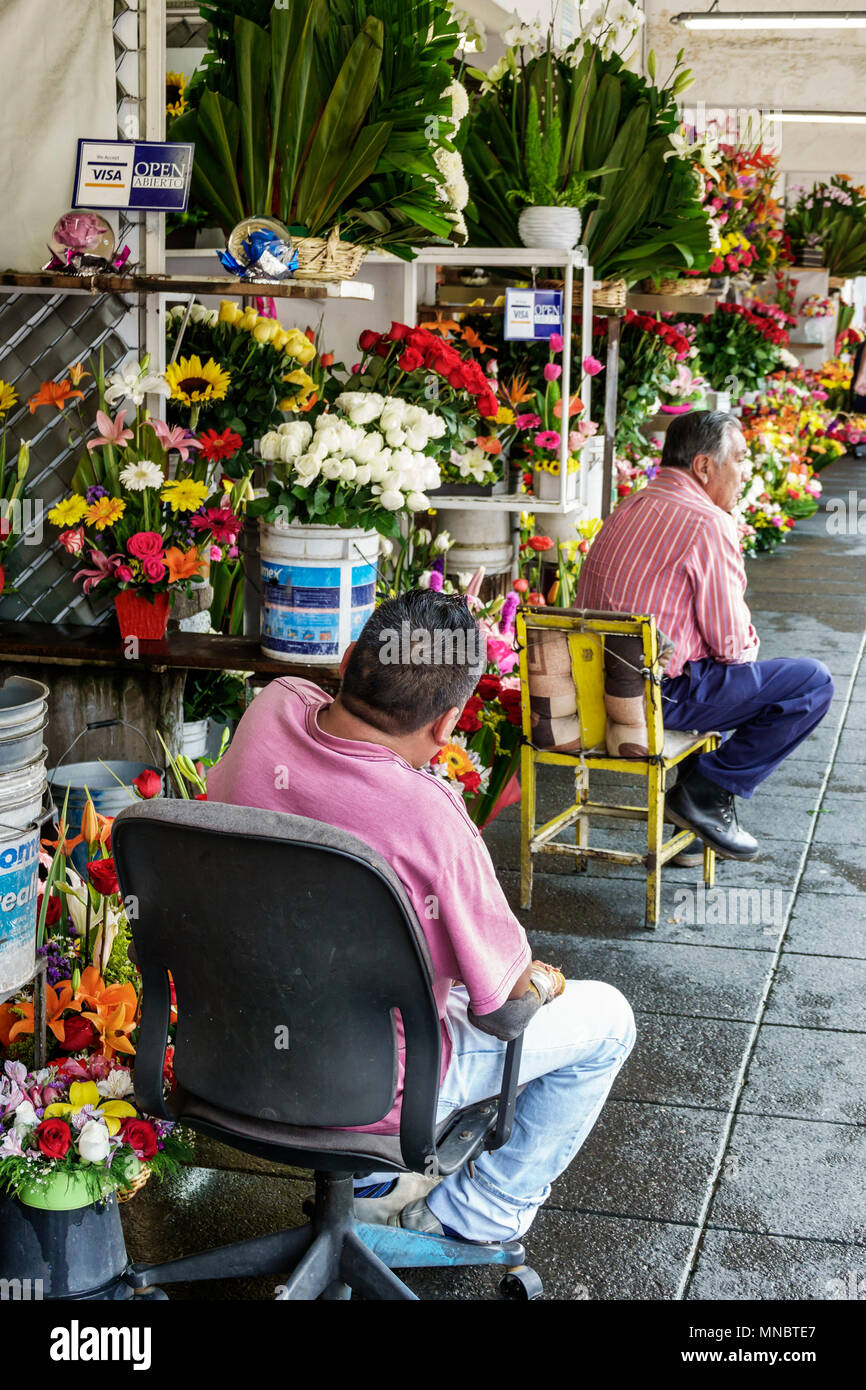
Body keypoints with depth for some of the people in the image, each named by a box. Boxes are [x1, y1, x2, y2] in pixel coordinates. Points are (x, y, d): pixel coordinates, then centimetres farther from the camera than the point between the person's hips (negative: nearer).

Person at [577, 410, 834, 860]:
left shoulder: (630, 508, 14)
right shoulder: (707, 524, -15)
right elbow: (731, 641, -13)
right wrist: (746, 646, 10)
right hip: (658, 696, -10)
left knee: (714, 673, 36)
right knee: (812, 681, -1)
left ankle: (695, 789, 28)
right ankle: (704, 792, 3)